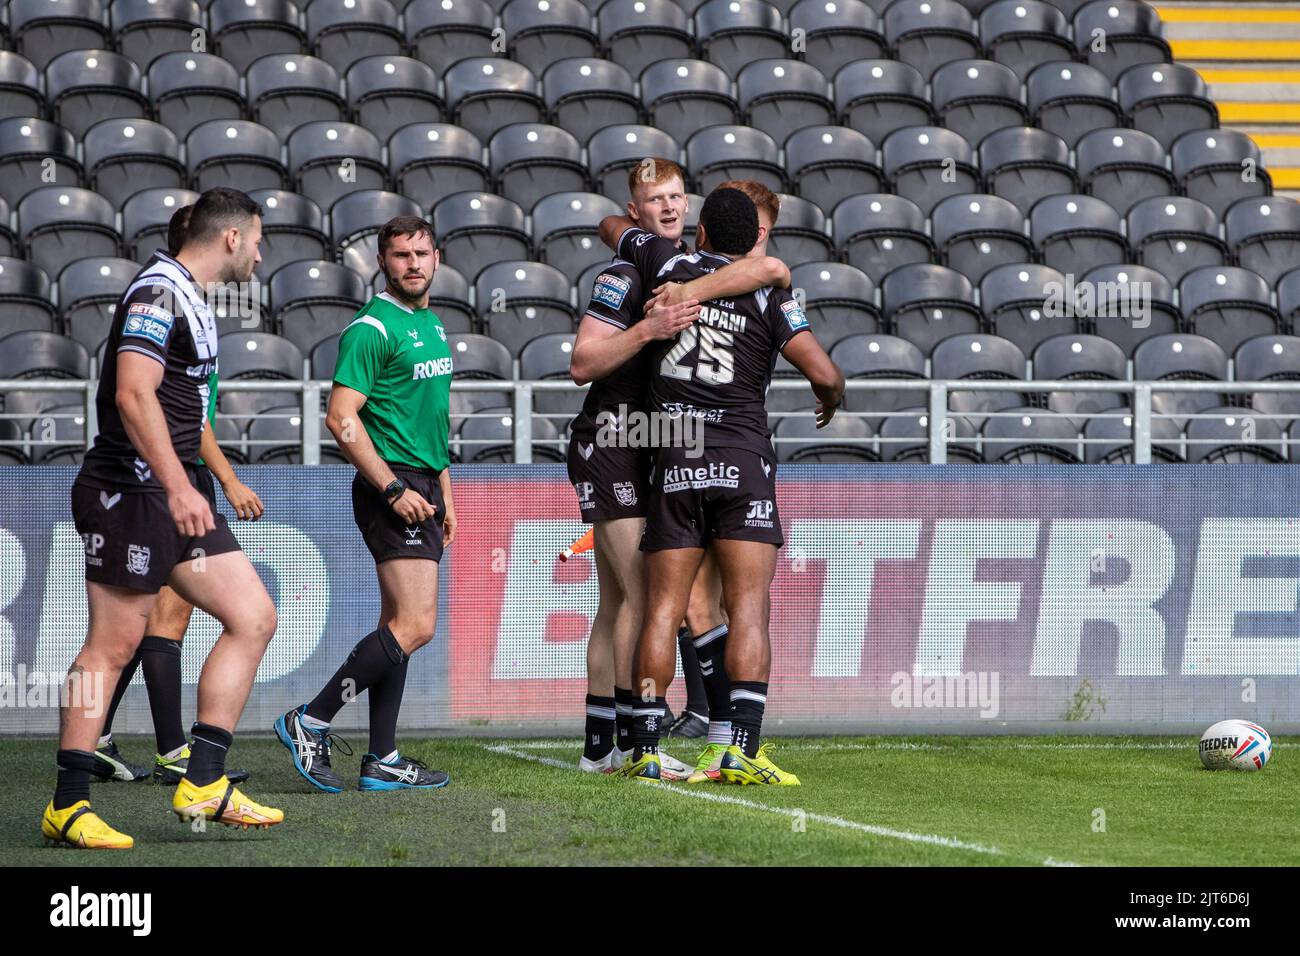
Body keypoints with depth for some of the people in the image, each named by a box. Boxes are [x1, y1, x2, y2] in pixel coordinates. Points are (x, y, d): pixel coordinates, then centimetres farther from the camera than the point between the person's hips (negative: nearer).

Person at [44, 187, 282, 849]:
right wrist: (177, 488, -29)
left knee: (253, 618, 4)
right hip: (129, 490, -10)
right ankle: (66, 807, -2)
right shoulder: (159, 291, -12)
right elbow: (133, 395, -23)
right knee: (113, 645, -7)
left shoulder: (188, 297, 19)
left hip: (171, 492, 10)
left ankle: (203, 787, 4)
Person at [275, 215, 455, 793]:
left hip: (420, 489, 9)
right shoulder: (372, 328, -12)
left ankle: (382, 761, 10)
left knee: (400, 626, 8)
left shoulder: (433, 326, 17)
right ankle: (310, 724, -11)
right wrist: (394, 489, -20)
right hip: (390, 489, -9)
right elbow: (341, 418, -18)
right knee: (414, 626, -16)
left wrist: (443, 494, 21)